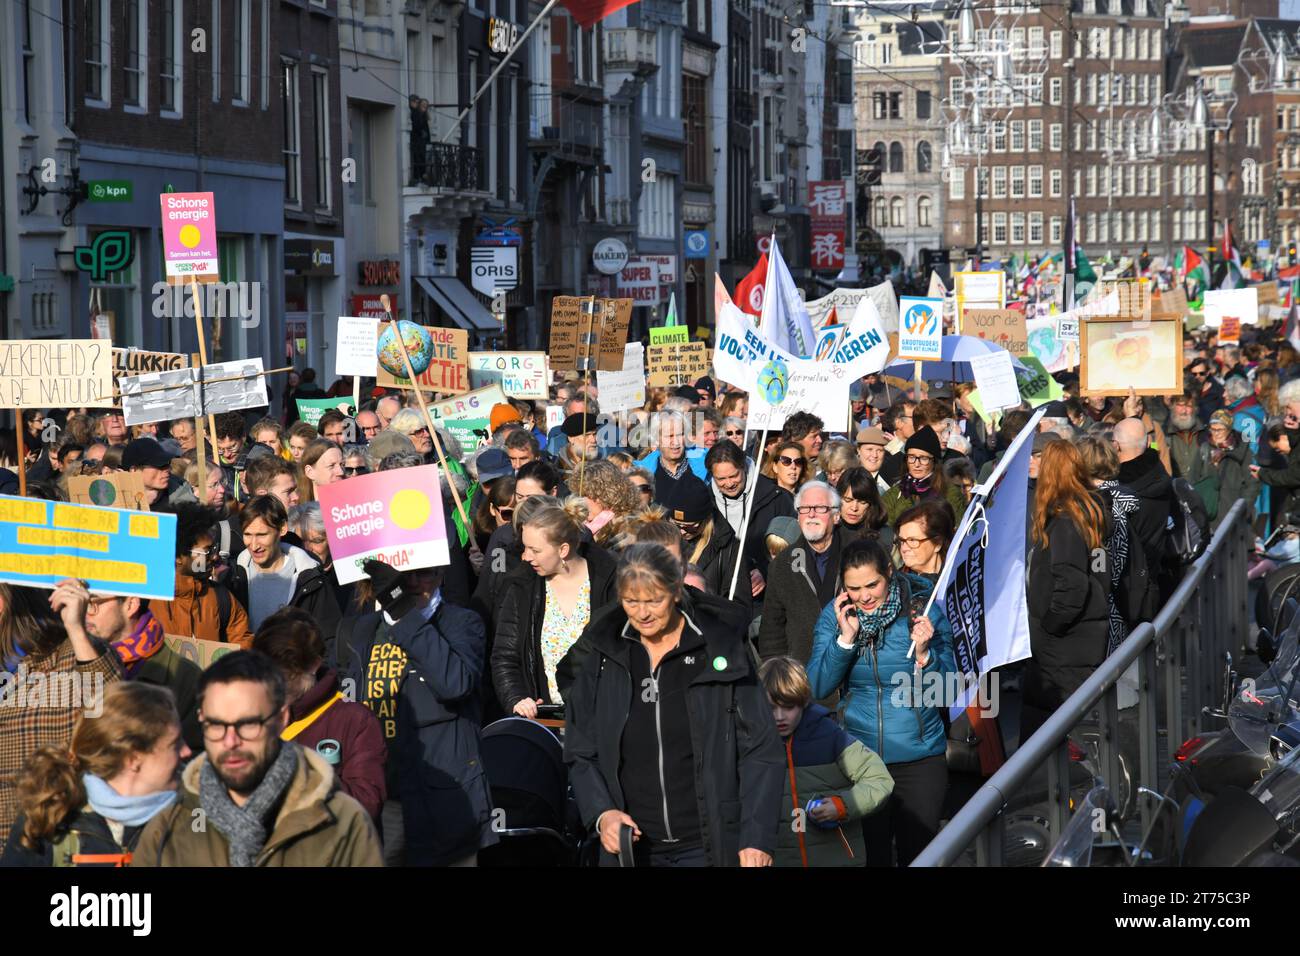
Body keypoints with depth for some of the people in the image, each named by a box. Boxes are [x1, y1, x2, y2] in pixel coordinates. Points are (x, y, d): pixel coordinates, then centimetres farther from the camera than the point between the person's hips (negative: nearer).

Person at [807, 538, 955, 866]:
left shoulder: (924, 609, -8)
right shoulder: (833, 615, -2)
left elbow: (946, 690, -6)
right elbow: (817, 688, -8)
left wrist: (923, 653, -24)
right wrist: (846, 637, -17)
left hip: (920, 759, -2)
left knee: (918, 853, 6)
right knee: (870, 853, 11)